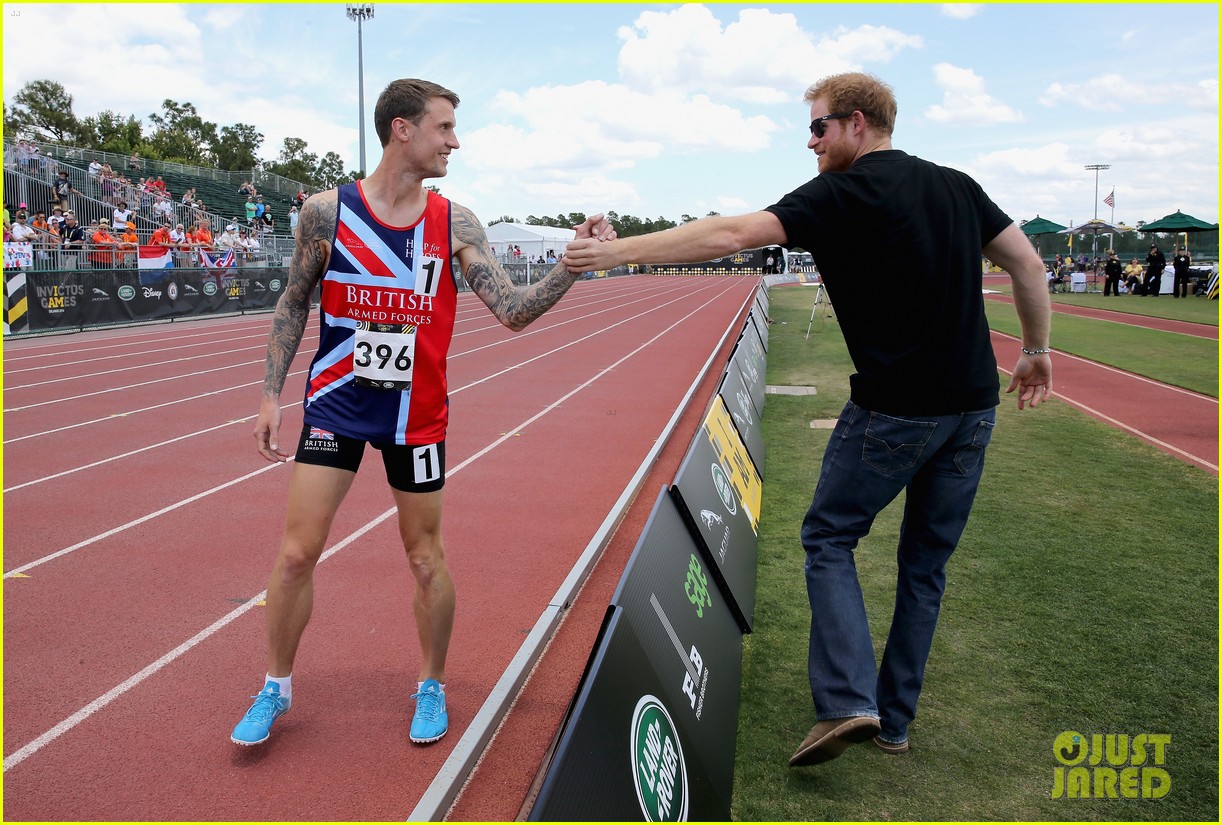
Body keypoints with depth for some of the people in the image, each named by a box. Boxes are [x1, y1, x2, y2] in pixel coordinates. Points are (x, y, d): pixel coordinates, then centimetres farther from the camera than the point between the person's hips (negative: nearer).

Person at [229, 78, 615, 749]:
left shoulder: (455, 224, -4)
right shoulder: (328, 211, -6)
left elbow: (513, 311, -9)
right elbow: (293, 303, 5)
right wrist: (271, 393, 2)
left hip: (416, 414, 0)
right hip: (335, 404, 0)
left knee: (426, 559, 8)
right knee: (296, 553, 2)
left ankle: (431, 687, 30)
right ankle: (275, 688, 26)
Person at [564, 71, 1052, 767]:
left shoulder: (846, 193, -10)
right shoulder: (956, 186, 10)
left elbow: (730, 235, -17)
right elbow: (1029, 264, 10)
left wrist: (618, 252, -15)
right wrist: (1037, 350, 21)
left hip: (895, 411, -6)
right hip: (973, 409, 7)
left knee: (829, 539, 11)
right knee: (926, 565, 15)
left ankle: (847, 701, -1)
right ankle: (895, 720, 25)